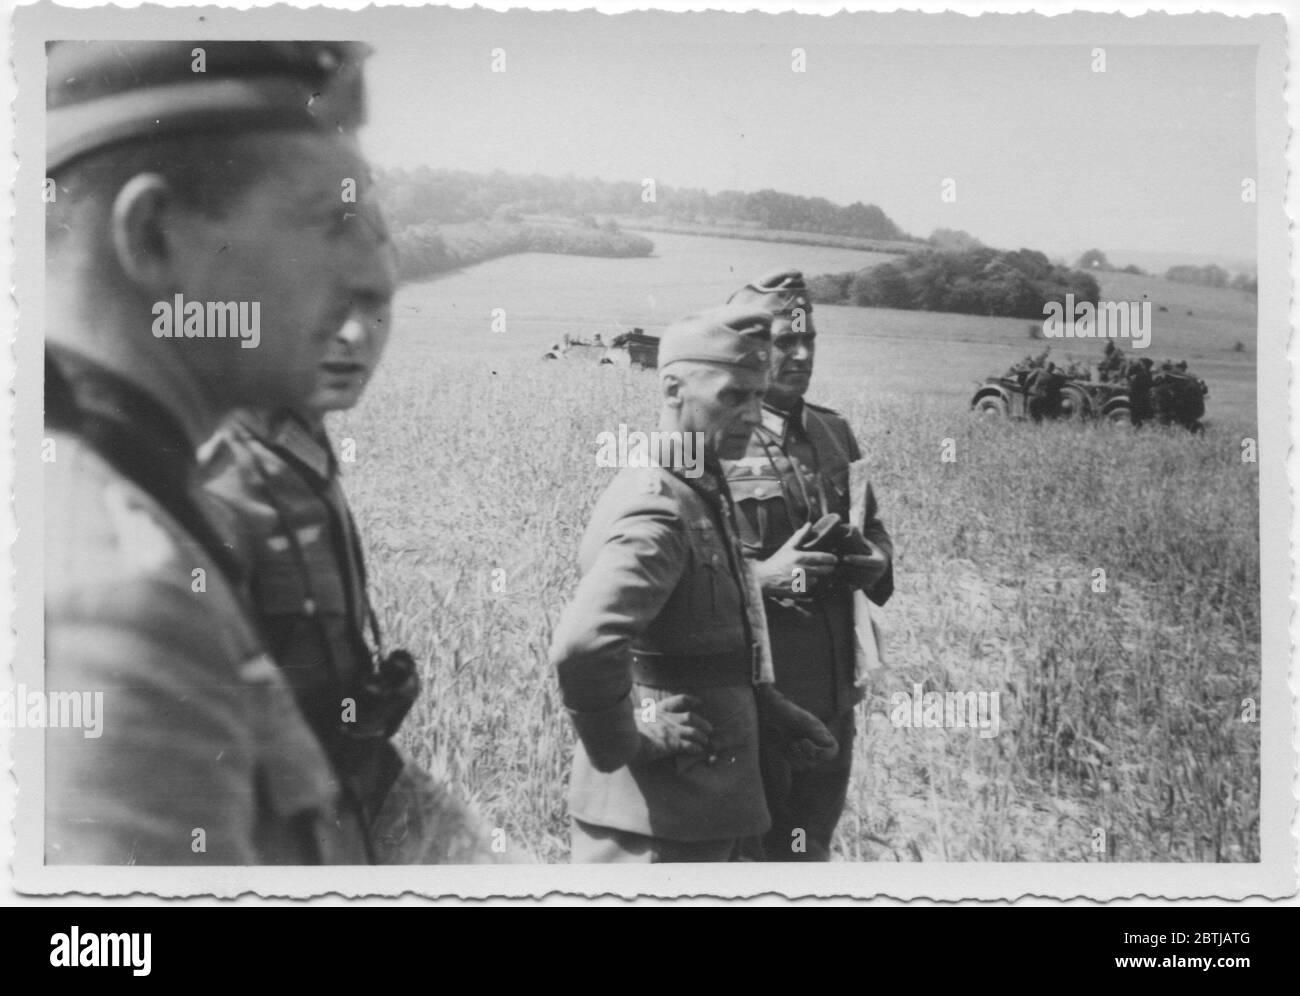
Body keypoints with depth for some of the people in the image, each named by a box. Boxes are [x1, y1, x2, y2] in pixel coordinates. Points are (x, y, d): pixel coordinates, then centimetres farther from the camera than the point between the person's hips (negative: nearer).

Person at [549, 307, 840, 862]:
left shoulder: (701, 495, 10)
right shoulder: (657, 512, -22)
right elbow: (581, 648, -37)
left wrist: (772, 711, 12)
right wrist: (624, 745, -23)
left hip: (701, 800, 10)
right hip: (657, 817, -10)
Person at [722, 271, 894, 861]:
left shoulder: (834, 432, 11)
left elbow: (873, 526, 22)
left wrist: (874, 561, -1)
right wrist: (764, 574, -25)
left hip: (833, 692, 6)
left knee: (812, 844, 17)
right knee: (753, 849, 5)